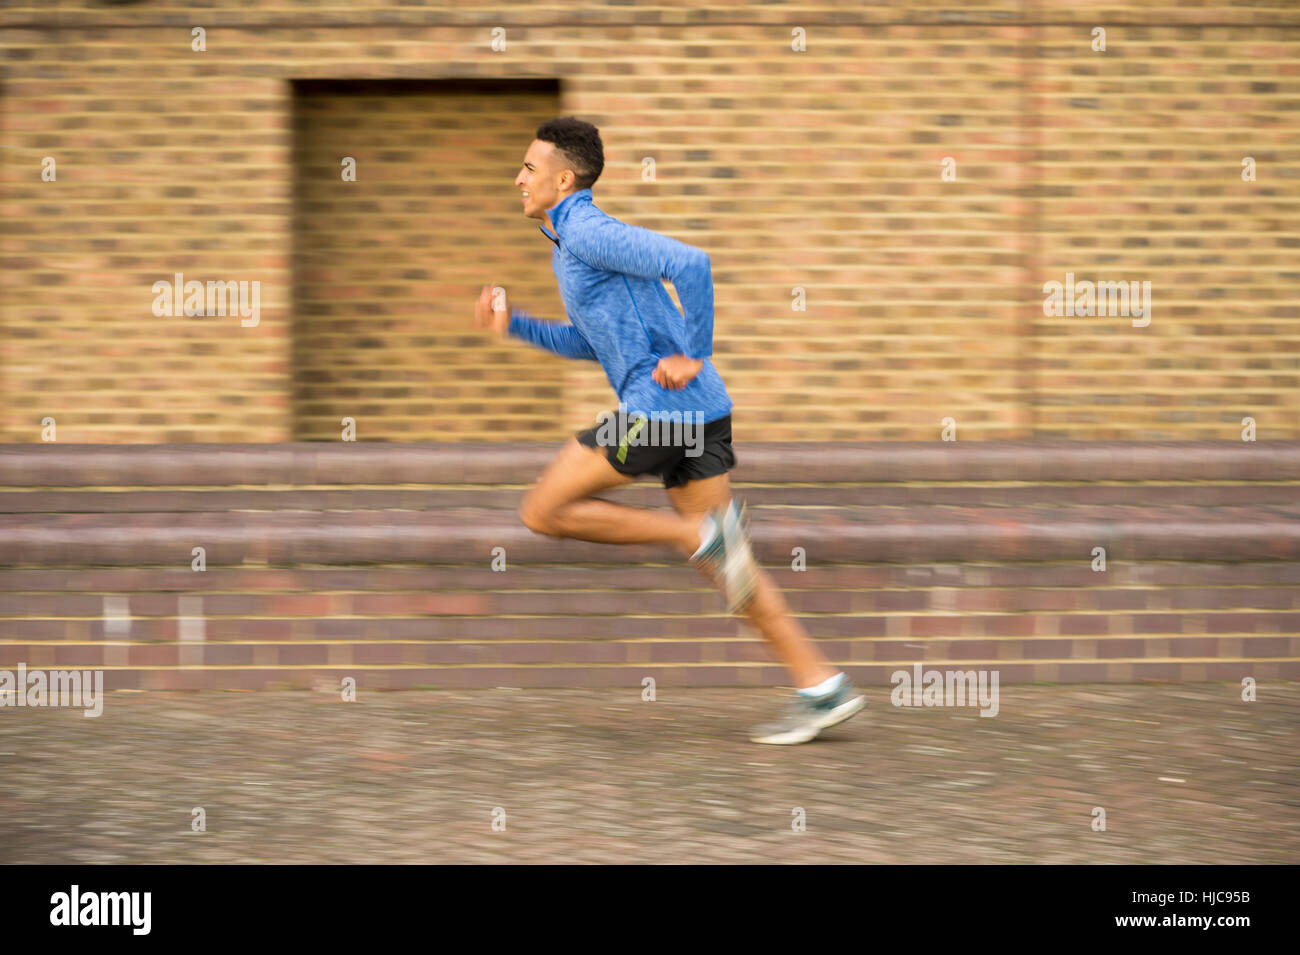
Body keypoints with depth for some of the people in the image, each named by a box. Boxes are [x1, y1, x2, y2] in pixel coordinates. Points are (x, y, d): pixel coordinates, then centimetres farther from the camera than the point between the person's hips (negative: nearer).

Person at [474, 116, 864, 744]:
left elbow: (689, 263, -22)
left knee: (543, 513, 0)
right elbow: (594, 344, 33)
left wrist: (693, 357, -18)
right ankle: (821, 688, 4)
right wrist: (514, 325, 23)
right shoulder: (574, 243, 23)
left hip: (660, 405, -10)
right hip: (696, 412, 10)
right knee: (721, 565, 9)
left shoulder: (588, 232, -9)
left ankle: (703, 533, -7)